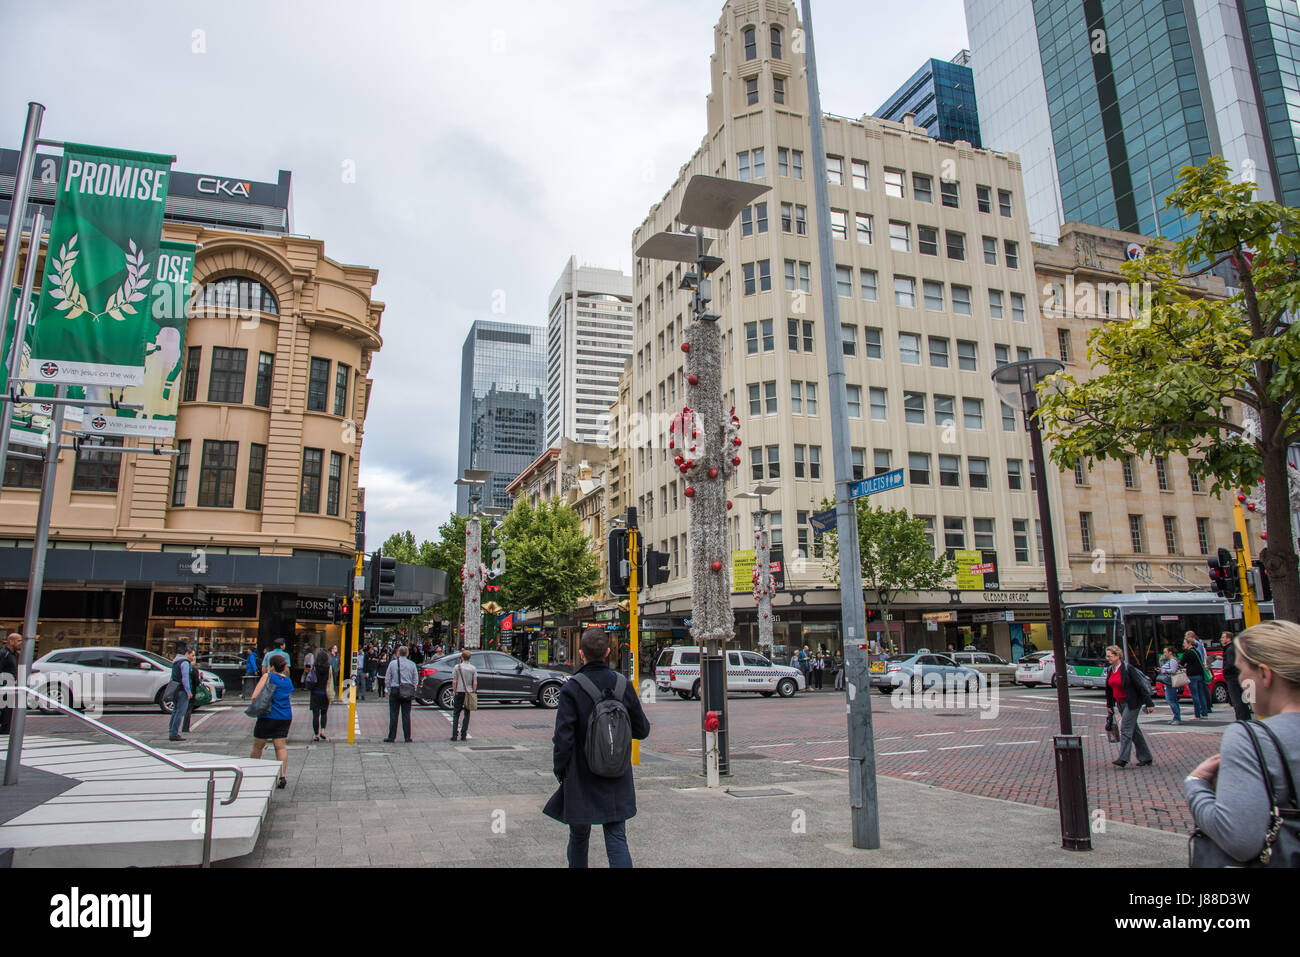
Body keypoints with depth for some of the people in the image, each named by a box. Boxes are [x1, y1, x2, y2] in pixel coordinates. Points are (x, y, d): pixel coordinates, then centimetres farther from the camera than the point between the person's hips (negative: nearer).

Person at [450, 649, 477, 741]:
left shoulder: (457, 667, -3)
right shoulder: (473, 668, 1)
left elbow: (454, 681, -4)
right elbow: (475, 683, -1)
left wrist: (454, 691, 4)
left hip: (459, 692, -1)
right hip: (469, 692, 1)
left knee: (456, 714, 6)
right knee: (467, 714, 7)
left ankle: (454, 735, 0)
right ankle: (463, 735, 6)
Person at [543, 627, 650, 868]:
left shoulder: (571, 689, -15)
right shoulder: (624, 685, -4)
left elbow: (563, 737, -15)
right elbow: (642, 730, 4)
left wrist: (561, 771, -1)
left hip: (581, 780, -2)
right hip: (617, 781, 3)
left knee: (578, 836, 16)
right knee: (617, 839, 7)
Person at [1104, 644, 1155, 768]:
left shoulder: (1128, 669, -16)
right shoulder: (1109, 670, 6)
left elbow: (1140, 686, -15)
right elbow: (1109, 689, 15)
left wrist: (1148, 704, -15)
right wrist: (1109, 705, 18)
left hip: (1132, 703, -7)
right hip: (1120, 704, 7)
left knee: (1125, 729, -11)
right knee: (1134, 730, 12)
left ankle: (1123, 759, -11)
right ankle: (1146, 757, 22)